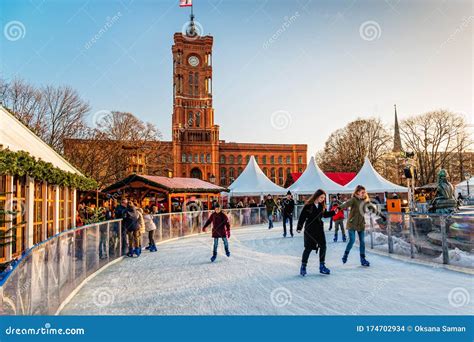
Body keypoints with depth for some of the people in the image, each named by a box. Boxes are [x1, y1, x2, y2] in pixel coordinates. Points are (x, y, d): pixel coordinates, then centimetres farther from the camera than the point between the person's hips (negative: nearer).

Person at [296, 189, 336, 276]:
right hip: (310, 229, -6)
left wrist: (334, 212, 5)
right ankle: (303, 267, 12)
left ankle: (322, 266, 17)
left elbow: (325, 214, 17)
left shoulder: (322, 206, 4)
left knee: (323, 246, 4)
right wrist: (299, 227, -12)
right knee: (308, 248, -2)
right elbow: (302, 217, -11)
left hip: (319, 229, 6)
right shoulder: (308, 205, -13)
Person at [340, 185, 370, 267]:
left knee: (362, 242, 7)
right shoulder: (353, 199, -14)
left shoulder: (365, 201, 4)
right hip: (352, 223, -5)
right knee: (352, 240, -8)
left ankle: (363, 259, 17)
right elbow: (346, 204, -31)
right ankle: (346, 254, 16)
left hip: (361, 224, 5)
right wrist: (339, 207, -50)